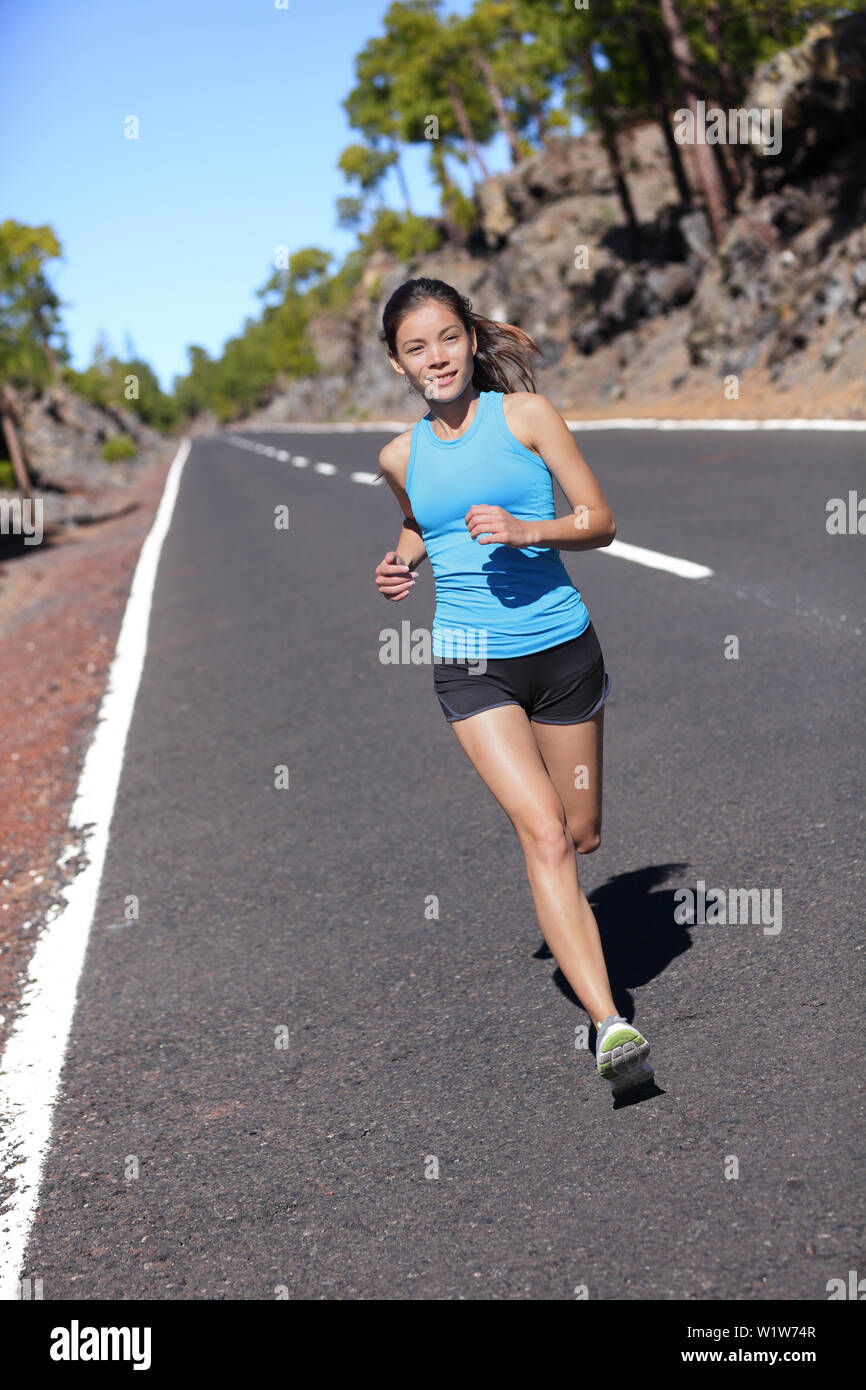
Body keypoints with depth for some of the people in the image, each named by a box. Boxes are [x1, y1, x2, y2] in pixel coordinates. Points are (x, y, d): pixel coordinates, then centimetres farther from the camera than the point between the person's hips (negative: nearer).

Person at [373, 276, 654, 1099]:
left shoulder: (525, 414, -2)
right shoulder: (401, 456, 5)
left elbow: (601, 523, -3)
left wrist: (528, 530, -20)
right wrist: (398, 569, 7)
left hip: (562, 645, 0)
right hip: (471, 662, 0)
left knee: (583, 836, 12)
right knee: (543, 834, -17)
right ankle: (610, 1027, -19)